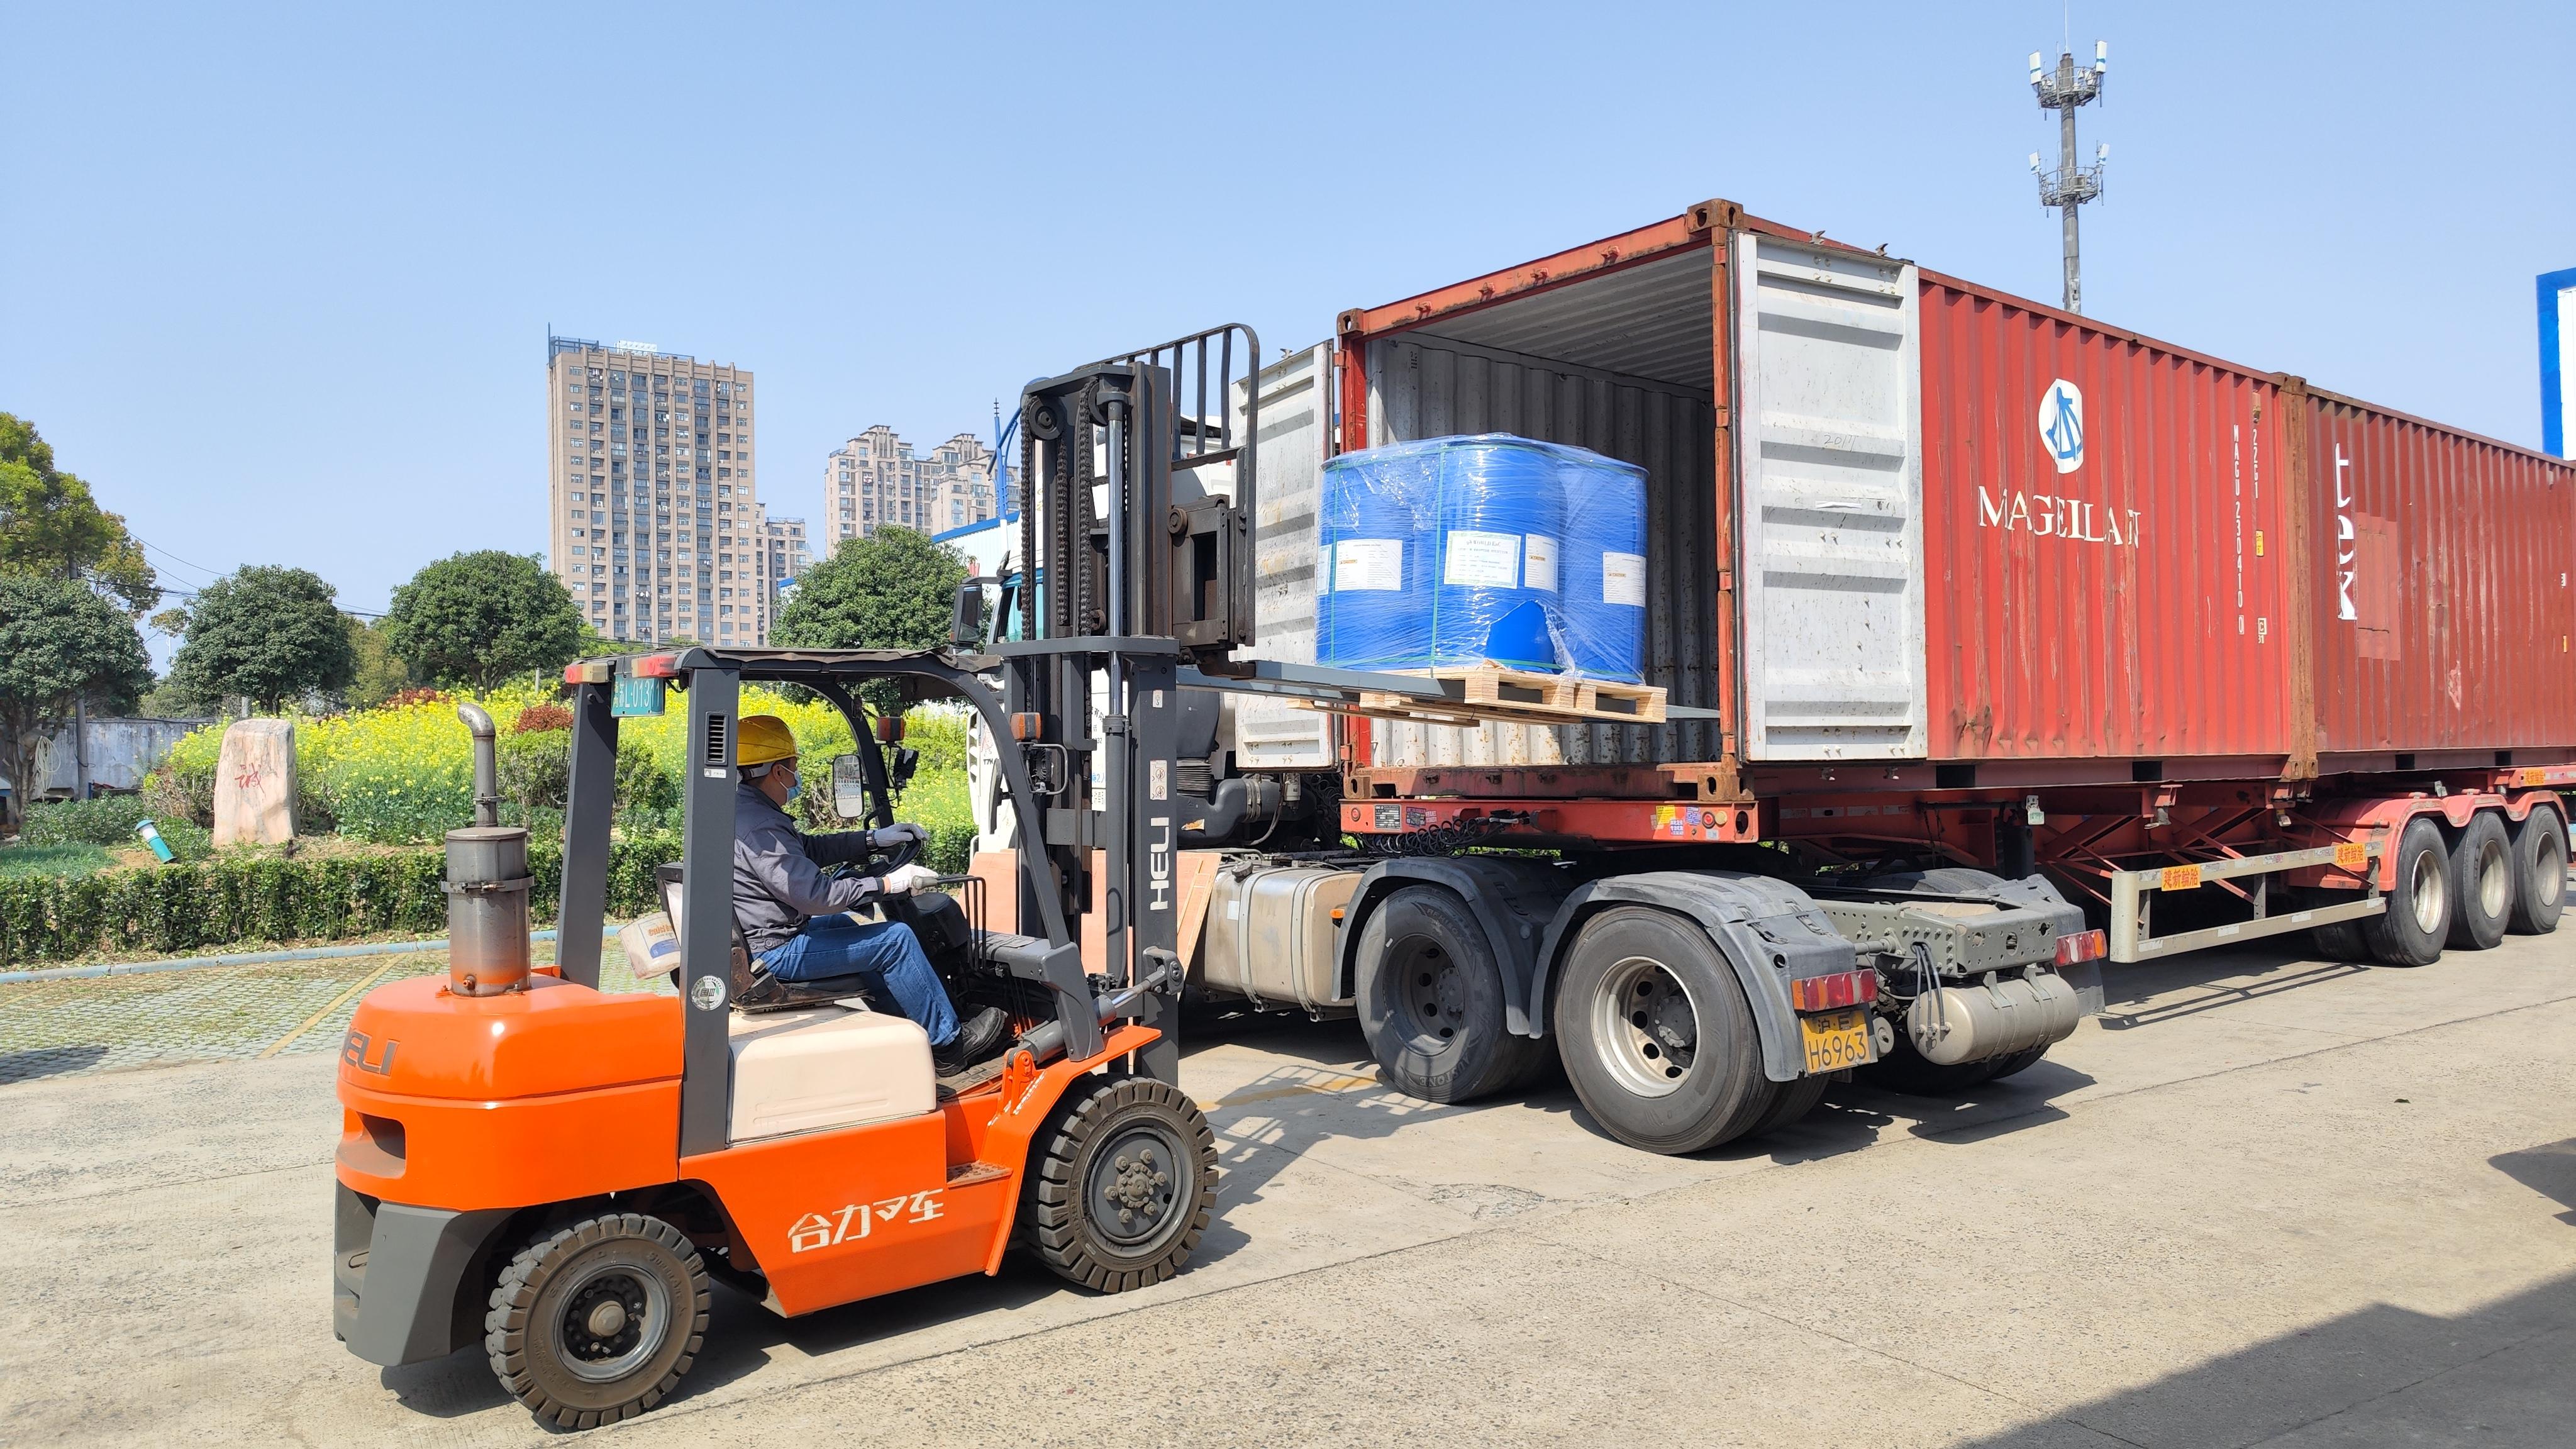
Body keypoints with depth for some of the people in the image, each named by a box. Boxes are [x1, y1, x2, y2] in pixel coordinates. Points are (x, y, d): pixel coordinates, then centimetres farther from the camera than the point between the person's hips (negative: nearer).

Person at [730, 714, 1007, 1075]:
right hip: (776, 955, -11)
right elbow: (816, 894, -27)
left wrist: (873, 839, 13)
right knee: (896, 939, -8)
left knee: (854, 922, 27)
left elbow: (808, 849, 17)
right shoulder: (759, 828, -26)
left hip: (758, 937, 11)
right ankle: (948, 1045, 4)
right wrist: (886, 884, -18)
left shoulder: (742, 808, 8)